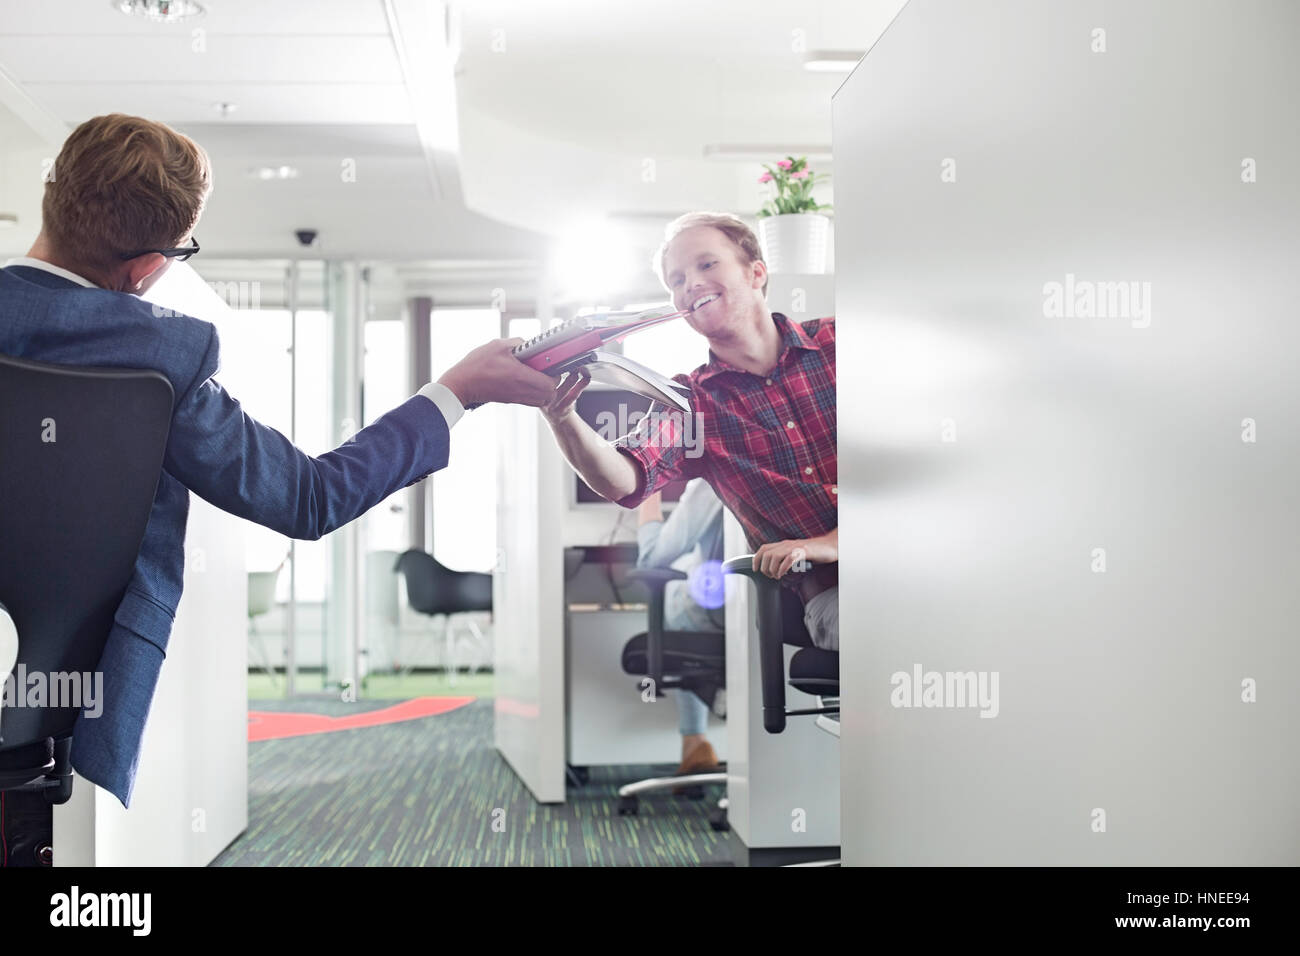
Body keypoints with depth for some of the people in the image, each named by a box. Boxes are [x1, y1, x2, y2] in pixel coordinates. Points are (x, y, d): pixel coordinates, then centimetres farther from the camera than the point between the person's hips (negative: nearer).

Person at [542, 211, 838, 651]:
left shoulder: (831, 343, 7)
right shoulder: (692, 400, 10)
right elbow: (621, 479, -8)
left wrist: (833, 542, -13)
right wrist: (562, 419, -29)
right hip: (825, 585, 0)